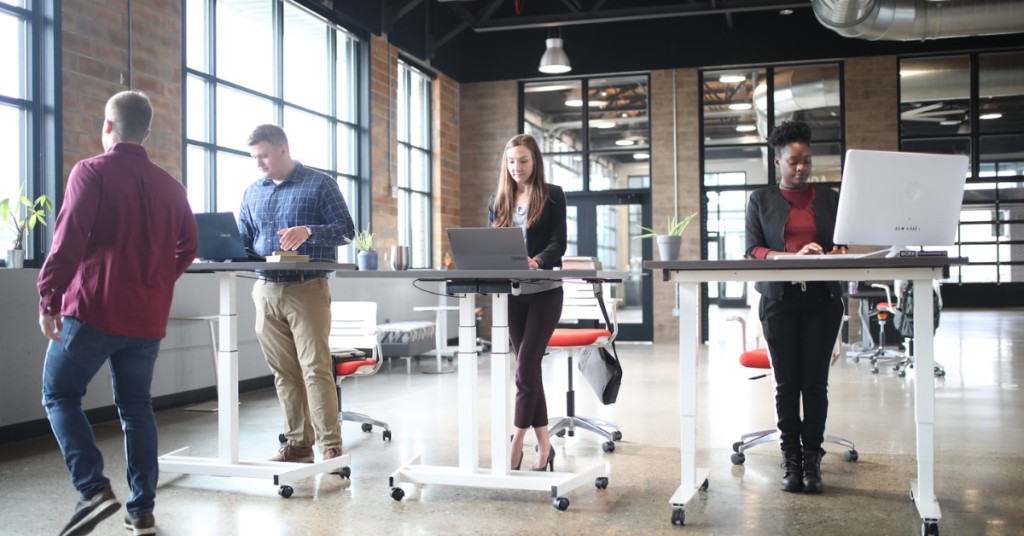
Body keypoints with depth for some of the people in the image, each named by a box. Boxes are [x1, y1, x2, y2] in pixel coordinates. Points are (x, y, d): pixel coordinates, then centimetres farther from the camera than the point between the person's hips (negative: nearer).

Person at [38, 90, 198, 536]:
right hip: (148, 317, 5)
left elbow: (68, 241, -15)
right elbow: (187, 249, 13)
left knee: (60, 396, 10)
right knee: (136, 406, 12)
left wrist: (48, 299, -10)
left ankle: (94, 489, -4)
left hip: (92, 310, -5)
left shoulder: (92, 172, -6)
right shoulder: (170, 186, 10)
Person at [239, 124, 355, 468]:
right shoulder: (252, 193, 17)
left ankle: (331, 445, -4)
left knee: (316, 369, -9)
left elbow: (346, 230, -4)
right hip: (266, 290, 5)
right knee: (284, 372, 8)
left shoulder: (320, 185, 2)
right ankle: (297, 443, 16)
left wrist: (309, 232, -21)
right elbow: (243, 240, 18)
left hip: (307, 290, -5)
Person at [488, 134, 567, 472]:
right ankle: (543, 445, 17)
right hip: (512, 292, 5)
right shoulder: (498, 200, 13)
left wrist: (537, 261, -28)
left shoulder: (552, 195, 1)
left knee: (525, 368, -12)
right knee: (528, 369, 8)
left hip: (544, 292, -4)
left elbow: (558, 242, -8)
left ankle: (515, 447, -7)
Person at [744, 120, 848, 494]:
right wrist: (792, 257, -17)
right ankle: (791, 459, 9)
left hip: (822, 298, 1)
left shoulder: (830, 199, 15)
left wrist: (836, 254, -14)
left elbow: (843, 245, 11)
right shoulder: (761, 200, 10)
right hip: (780, 298, -1)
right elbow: (752, 249, 0)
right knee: (786, 381, 1)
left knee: (815, 380, -1)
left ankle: (812, 459, 6)